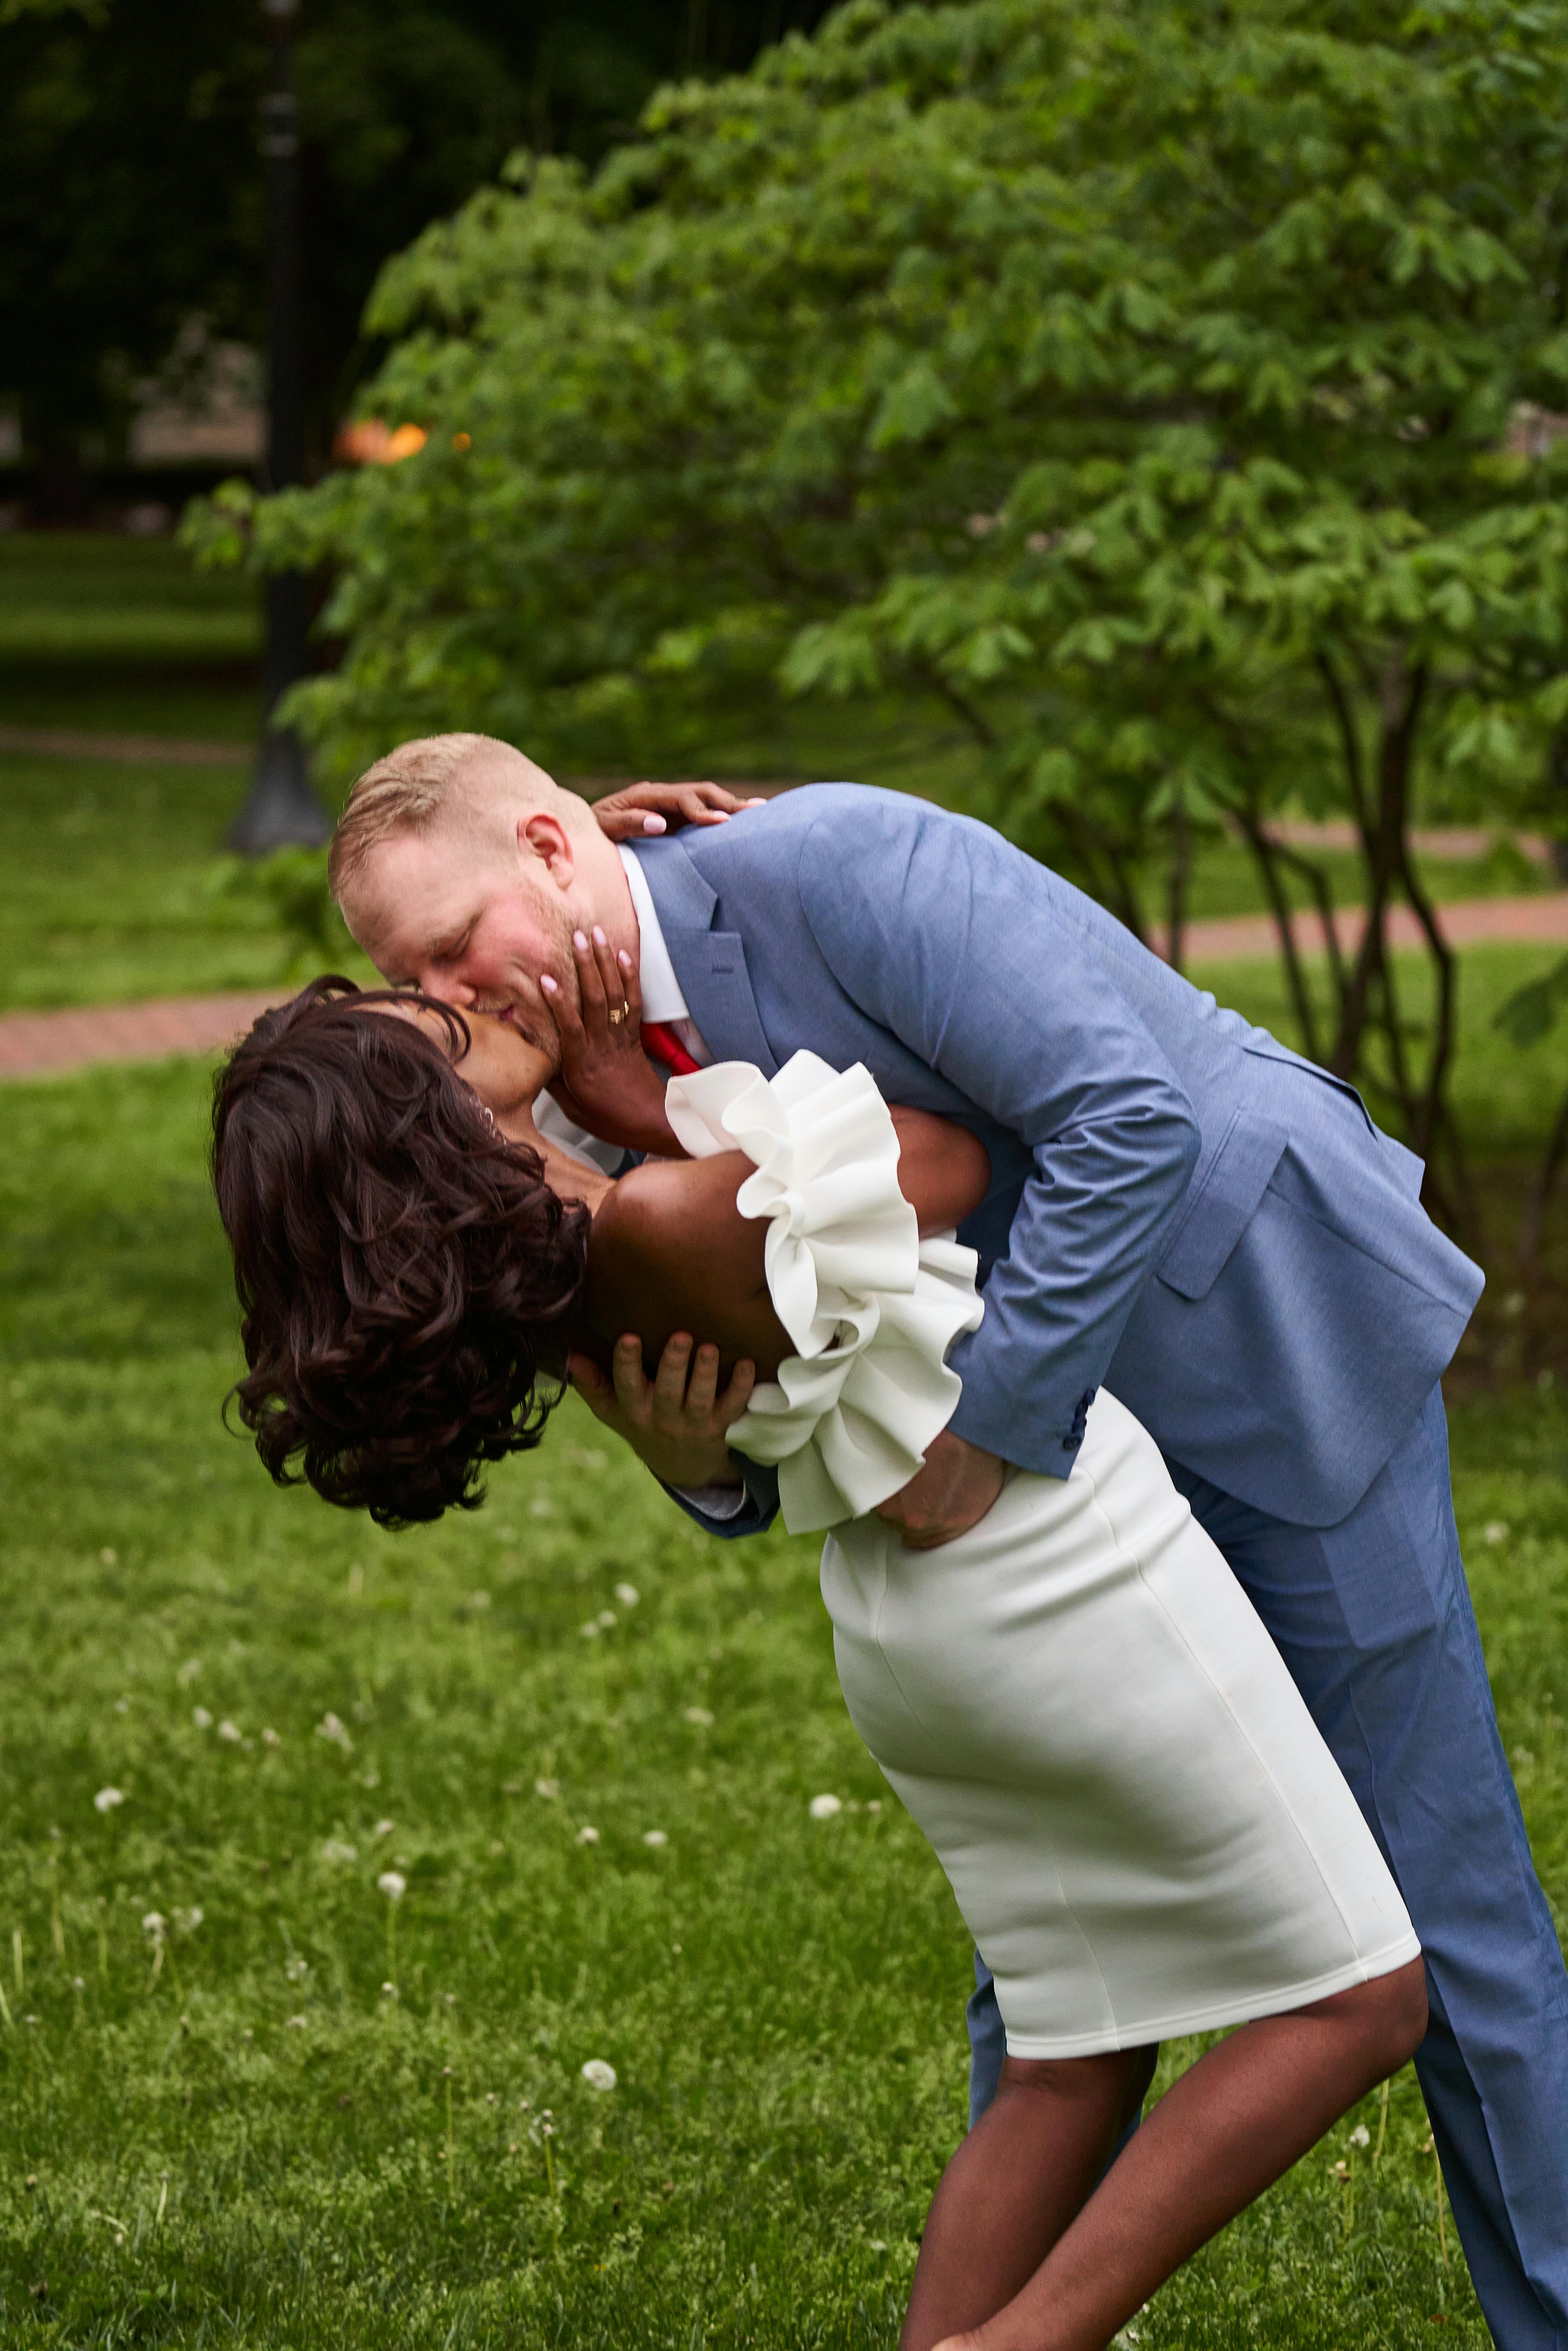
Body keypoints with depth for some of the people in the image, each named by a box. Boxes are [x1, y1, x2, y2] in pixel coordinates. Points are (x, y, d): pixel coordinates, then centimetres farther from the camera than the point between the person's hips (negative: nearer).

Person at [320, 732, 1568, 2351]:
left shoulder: (834, 866, -26)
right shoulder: (618, 1088, -3)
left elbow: (1132, 1123, -33)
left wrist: (981, 1431, -30)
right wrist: (693, 1463, -22)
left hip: (1282, 1330, -7)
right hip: (1069, 1439, 7)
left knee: (1435, 1898, 1)